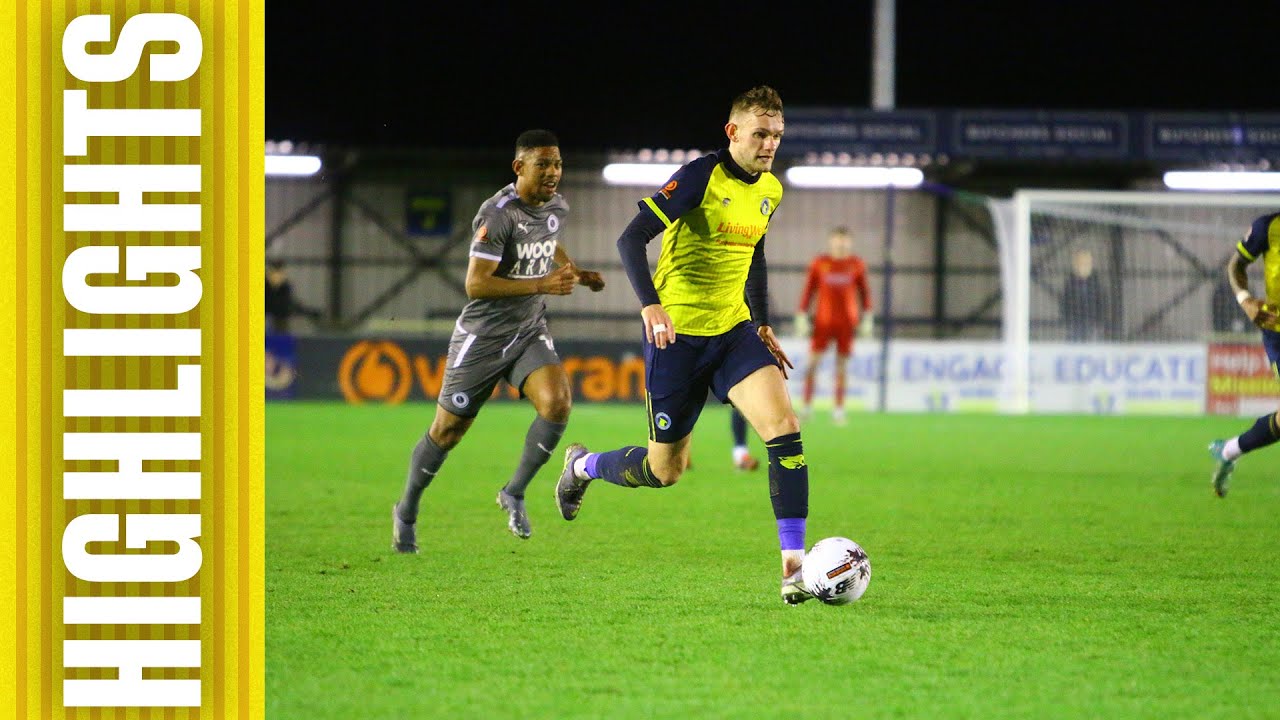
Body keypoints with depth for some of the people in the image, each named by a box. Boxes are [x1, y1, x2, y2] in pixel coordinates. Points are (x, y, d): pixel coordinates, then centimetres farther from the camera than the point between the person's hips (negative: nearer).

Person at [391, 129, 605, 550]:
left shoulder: (556, 208, 3)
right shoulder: (497, 214, -22)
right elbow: (475, 284, -27)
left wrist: (576, 274, 14)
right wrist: (542, 285, -31)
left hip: (530, 333, 5)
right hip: (482, 337, -5)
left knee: (557, 403, -21)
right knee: (448, 431, 5)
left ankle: (514, 494, -3)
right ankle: (406, 512, 28)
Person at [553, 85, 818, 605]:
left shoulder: (770, 190, 7)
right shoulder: (702, 176, -15)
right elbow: (631, 238, -20)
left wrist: (763, 324, 21)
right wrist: (650, 304, -33)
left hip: (734, 328, 5)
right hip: (677, 332, -5)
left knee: (783, 425, -19)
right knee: (666, 469, 4)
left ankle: (793, 563, -19)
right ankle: (583, 466, 37)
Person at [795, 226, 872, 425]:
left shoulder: (857, 265, 3)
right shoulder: (819, 263, 1)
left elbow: (864, 292, 10)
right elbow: (808, 290, 5)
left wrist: (867, 318, 5)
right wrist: (801, 317, 0)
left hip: (847, 322, 1)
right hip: (823, 320, -1)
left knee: (842, 364, 2)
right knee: (813, 360, -5)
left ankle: (838, 409, 8)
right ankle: (807, 405, 2)